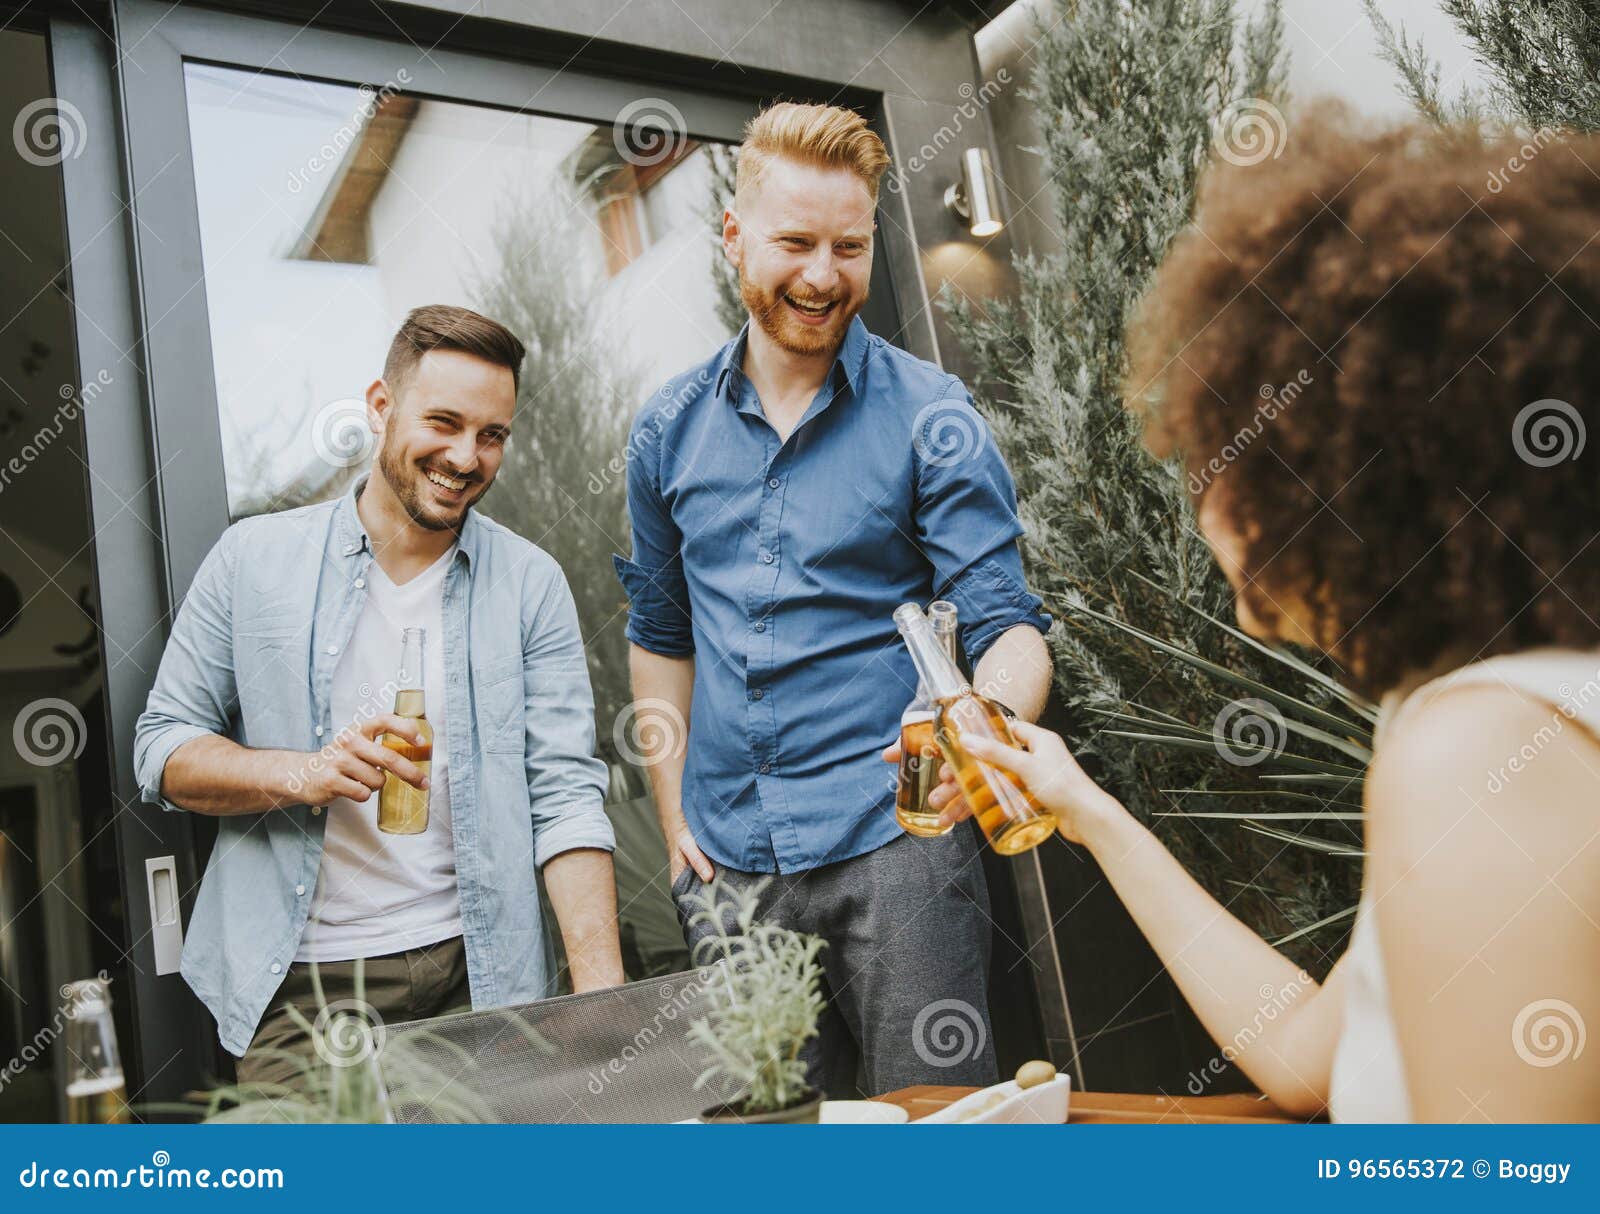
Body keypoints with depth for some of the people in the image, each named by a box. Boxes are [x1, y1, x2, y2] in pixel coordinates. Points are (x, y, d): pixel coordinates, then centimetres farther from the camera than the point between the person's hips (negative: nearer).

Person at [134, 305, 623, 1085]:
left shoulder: (529, 584, -1)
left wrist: (603, 996, -16)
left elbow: (565, 795, -6)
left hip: (476, 972, 1)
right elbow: (162, 747, 3)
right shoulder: (254, 559, 0)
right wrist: (299, 772, -18)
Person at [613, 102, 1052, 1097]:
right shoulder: (670, 430, 7)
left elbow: (1005, 623, -8)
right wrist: (675, 815, 10)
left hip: (895, 843, -3)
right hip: (732, 866, 4)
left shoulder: (931, 416, -4)